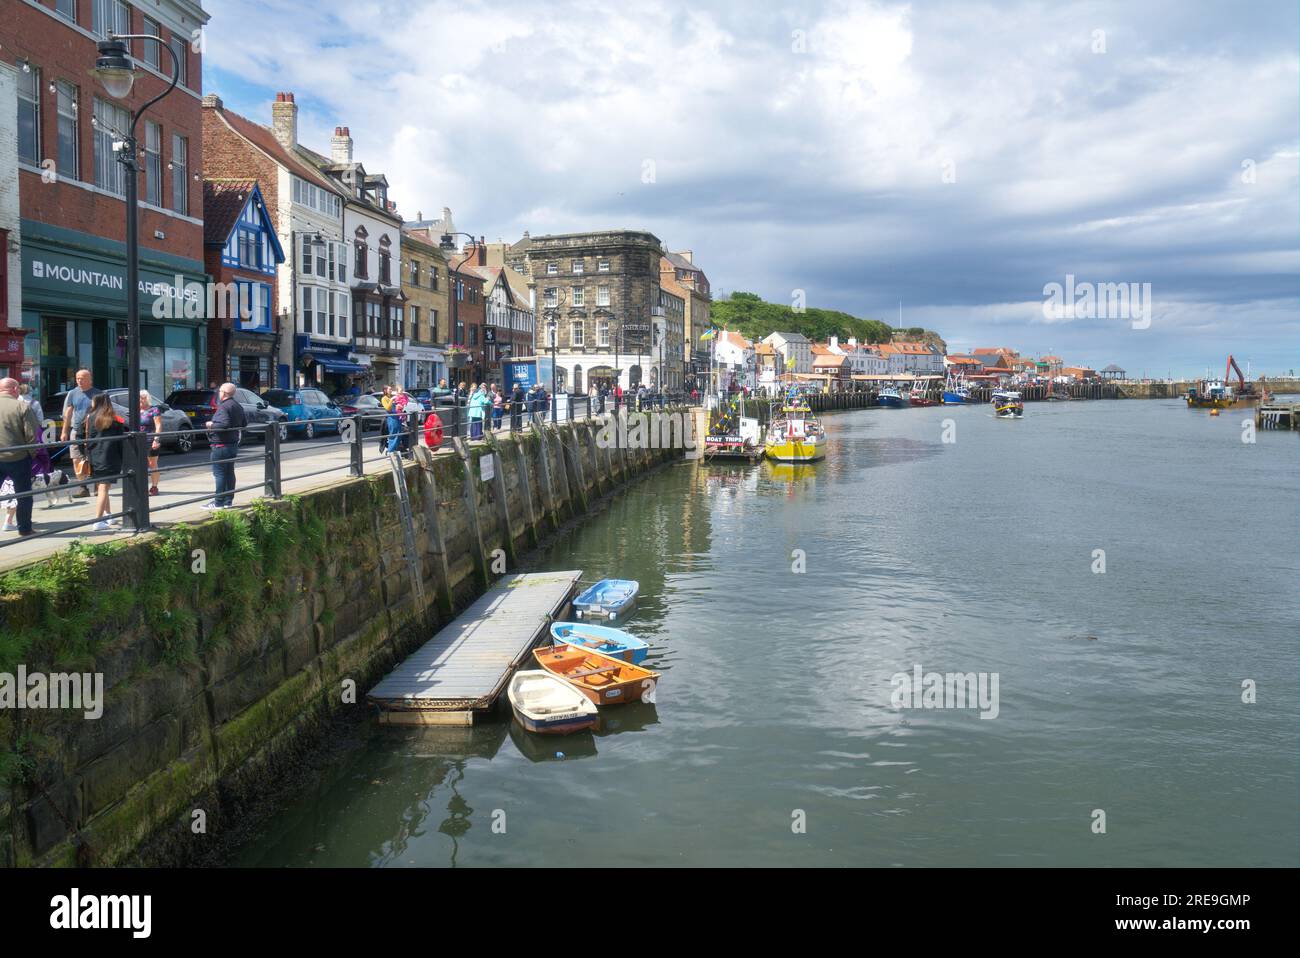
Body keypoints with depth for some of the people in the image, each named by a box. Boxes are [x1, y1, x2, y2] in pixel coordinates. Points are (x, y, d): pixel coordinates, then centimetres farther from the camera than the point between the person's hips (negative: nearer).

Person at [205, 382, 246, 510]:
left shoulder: (223, 407, -17)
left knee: (219, 474, -5)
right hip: (234, 444, 9)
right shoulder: (238, 406, 13)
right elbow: (245, 423, 18)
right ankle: (228, 501, 17)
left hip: (221, 445, -9)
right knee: (229, 473, 13)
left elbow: (224, 424, -28)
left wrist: (211, 425, -13)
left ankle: (218, 502, -4)